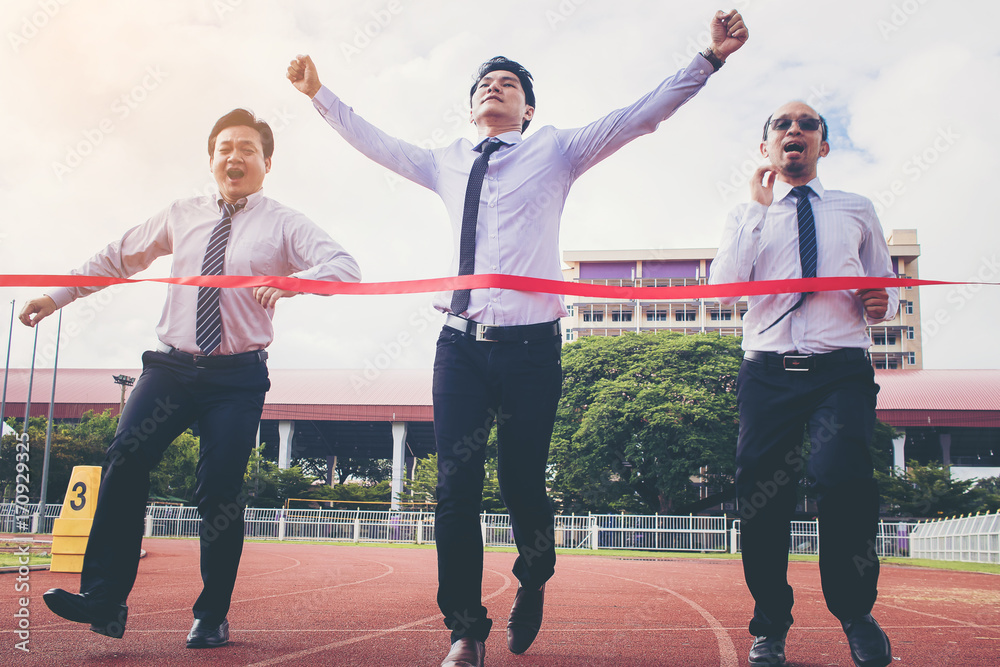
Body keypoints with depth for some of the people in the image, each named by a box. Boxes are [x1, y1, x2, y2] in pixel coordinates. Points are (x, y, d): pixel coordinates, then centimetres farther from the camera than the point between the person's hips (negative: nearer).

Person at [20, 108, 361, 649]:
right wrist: (57, 295, 17)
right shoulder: (181, 217, 13)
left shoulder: (284, 225, 3)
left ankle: (212, 616, 10)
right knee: (126, 458, -17)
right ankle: (103, 600, -12)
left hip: (238, 378, -2)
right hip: (172, 365, 3)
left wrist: (293, 280, -27)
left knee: (221, 491, -7)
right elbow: (118, 257, 22)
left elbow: (346, 268, -9)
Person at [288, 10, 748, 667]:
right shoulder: (446, 163, 19)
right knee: (456, 487, -4)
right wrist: (320, 93, 31)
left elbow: (640, 115, 4)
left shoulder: (556, 151, 10)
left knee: (523, 483, 1)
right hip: (460, 343, 3)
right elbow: (375, 142, 30)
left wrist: (707, 61, -4)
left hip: (531, 345, -2)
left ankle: (532, 585, 33)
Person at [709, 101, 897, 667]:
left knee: (842, 474, -27)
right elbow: (724, 288, -2)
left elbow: (888, 287, 22)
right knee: (761, 496, -1)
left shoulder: (857, 211, 17)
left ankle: (855, 611, -3)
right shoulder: (747, 217, 15)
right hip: (769, 371, 1)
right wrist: (760, 208, -1)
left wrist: (883, 304, -3)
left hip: (842, 369, -1)